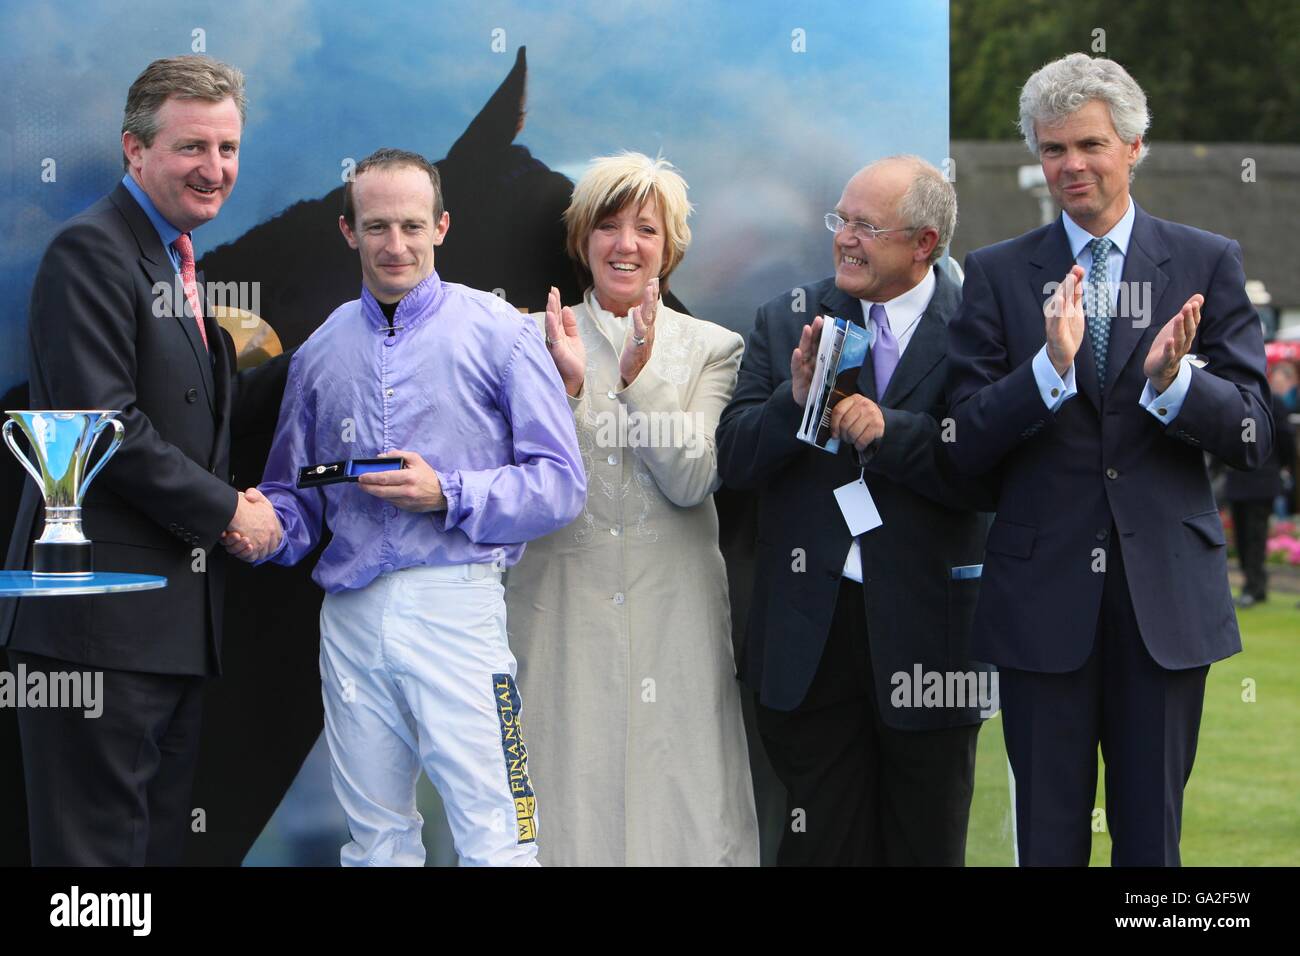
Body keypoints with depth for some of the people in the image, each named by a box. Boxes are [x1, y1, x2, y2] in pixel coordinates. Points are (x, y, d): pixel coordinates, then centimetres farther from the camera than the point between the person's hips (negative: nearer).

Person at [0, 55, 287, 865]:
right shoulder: (92, 250, -11)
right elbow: (103, 421, -20)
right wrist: (227, 510, -12)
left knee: (161, 839, 13)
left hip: (177, 618, 10)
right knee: (99, 842, -6)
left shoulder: (177, 259, 19)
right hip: (104, 616, -10)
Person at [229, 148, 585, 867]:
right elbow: (295, 494, 19)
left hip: (456, 609, -4)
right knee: (375, 839, 10)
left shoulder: (498, 334, 1)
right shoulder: (321, 350, 15)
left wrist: (446, 495, -15)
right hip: (351, 612, 4)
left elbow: (560, 483, -4)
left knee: (493, 837, -9)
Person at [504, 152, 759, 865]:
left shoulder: (711, 348, 6)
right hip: (562, 611, 0)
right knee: (570, 799, -2)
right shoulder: (536, 340, 6)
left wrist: (639, 375, -15)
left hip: (670, 616, 0)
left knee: (674, 800, -1)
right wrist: (566, 385, -15)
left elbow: (693, 482, -6)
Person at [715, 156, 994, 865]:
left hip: (927, 631, -2)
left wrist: (889, 430, -23)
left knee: (926, 846, 10)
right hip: (810, 633, 2)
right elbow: (732, 459, 0)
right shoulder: (789, 321, 6)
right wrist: (796, 398, -17)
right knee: (820, 845, 7)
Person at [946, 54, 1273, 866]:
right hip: (1044, 590, 0)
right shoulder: (998, 274, 4)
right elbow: (967, 446, -3)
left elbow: (1254, 439, -1)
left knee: (1152, 835, 8)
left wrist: (1172, 380, -20)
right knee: (1047, 836, 7)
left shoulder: (1208, 265, 4)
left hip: (1166, 590, 0)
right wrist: (1051, 368, -20)